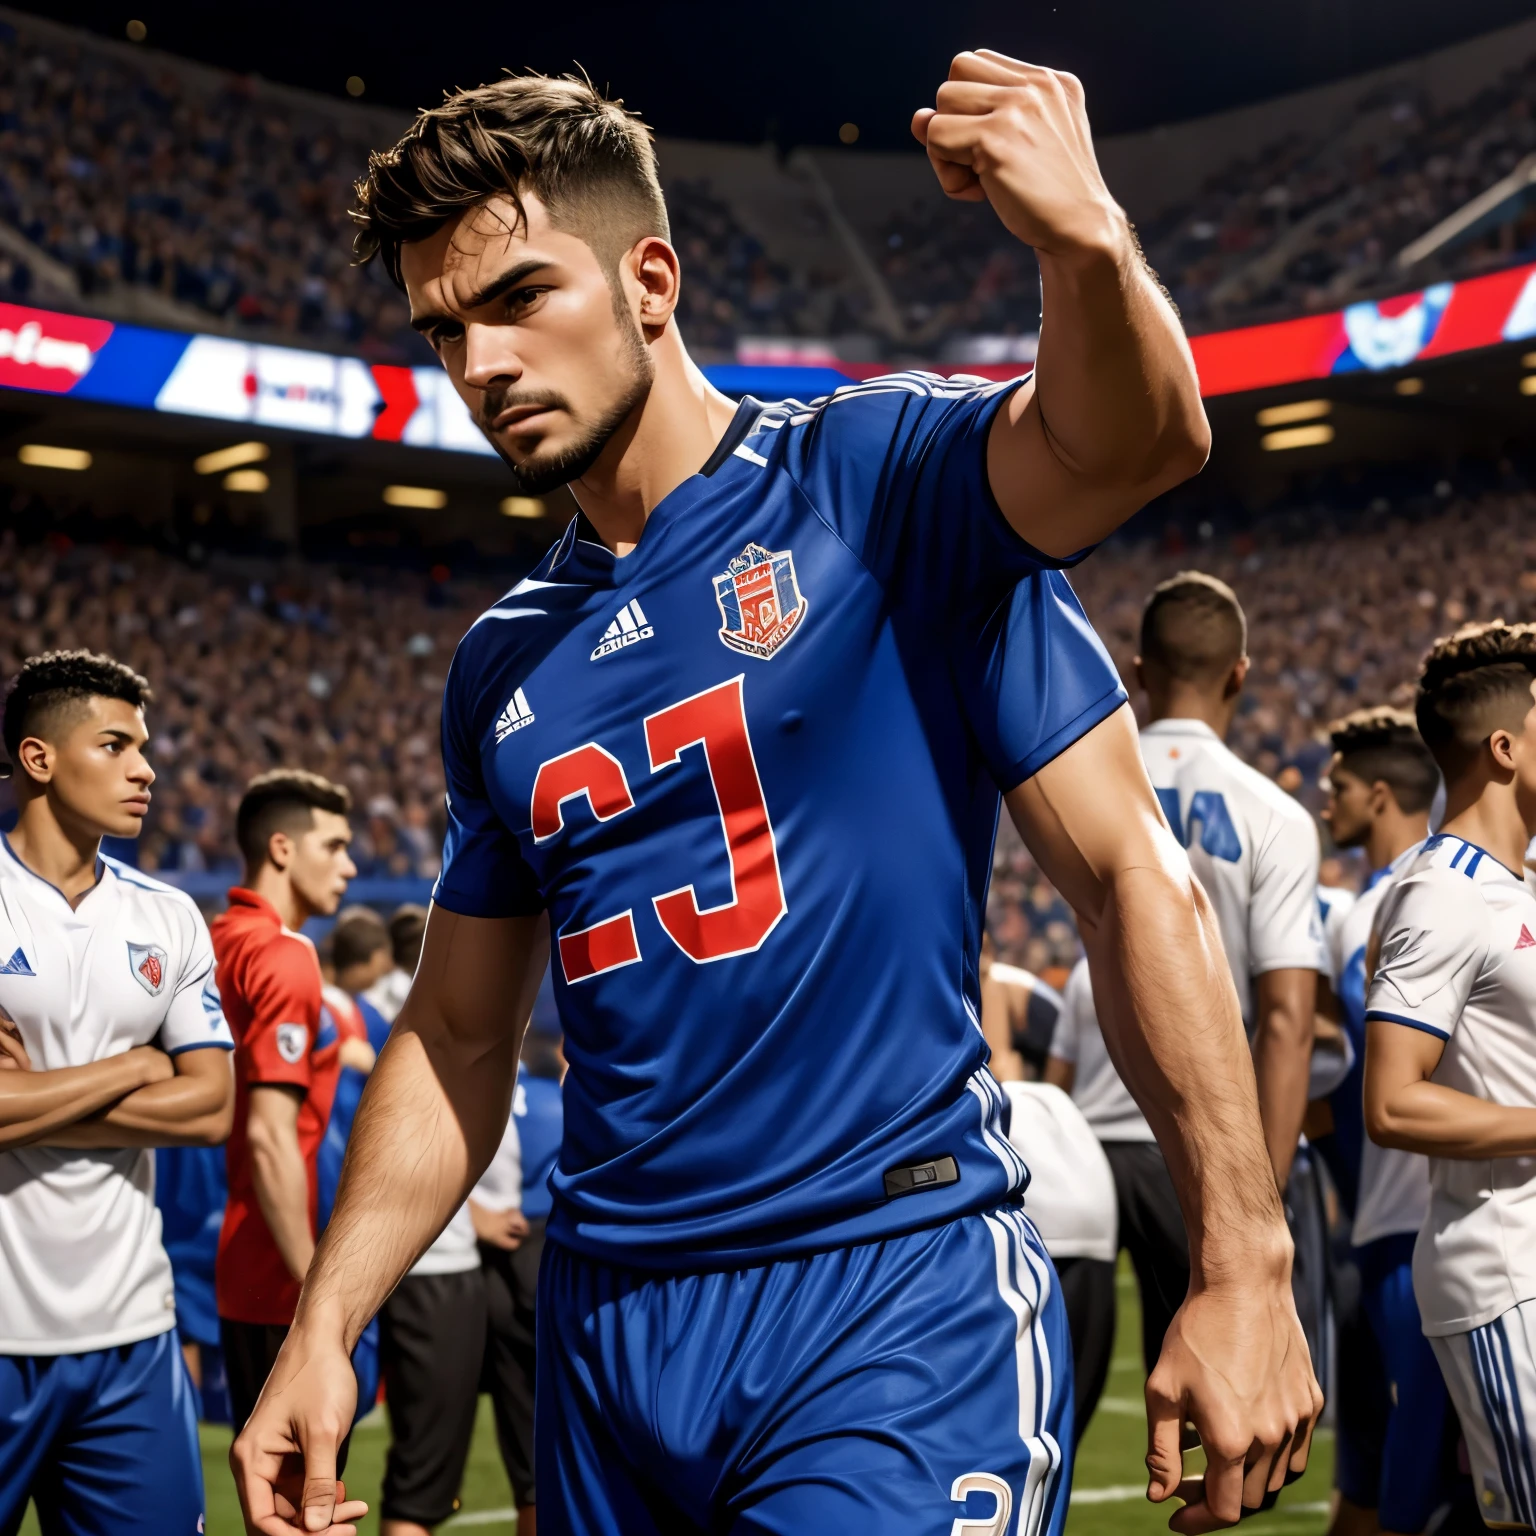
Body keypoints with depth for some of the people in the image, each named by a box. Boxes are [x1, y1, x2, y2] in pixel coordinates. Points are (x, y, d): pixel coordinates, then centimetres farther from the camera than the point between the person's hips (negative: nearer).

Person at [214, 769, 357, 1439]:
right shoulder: (286, 960, -16)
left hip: (242, 1277, 9)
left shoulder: (220, 941, 11)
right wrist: (316, 1283, -21)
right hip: (281, 1283, -9)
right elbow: (271, 1137, -23)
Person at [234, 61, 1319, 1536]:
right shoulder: (501, 668, 14)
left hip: (897, 1294, -6)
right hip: (611, 1328, 6)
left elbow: (1134, 445, -25)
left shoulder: (871, 479, -4)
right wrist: (323, 1330, 8)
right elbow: (457, 1040, 17)